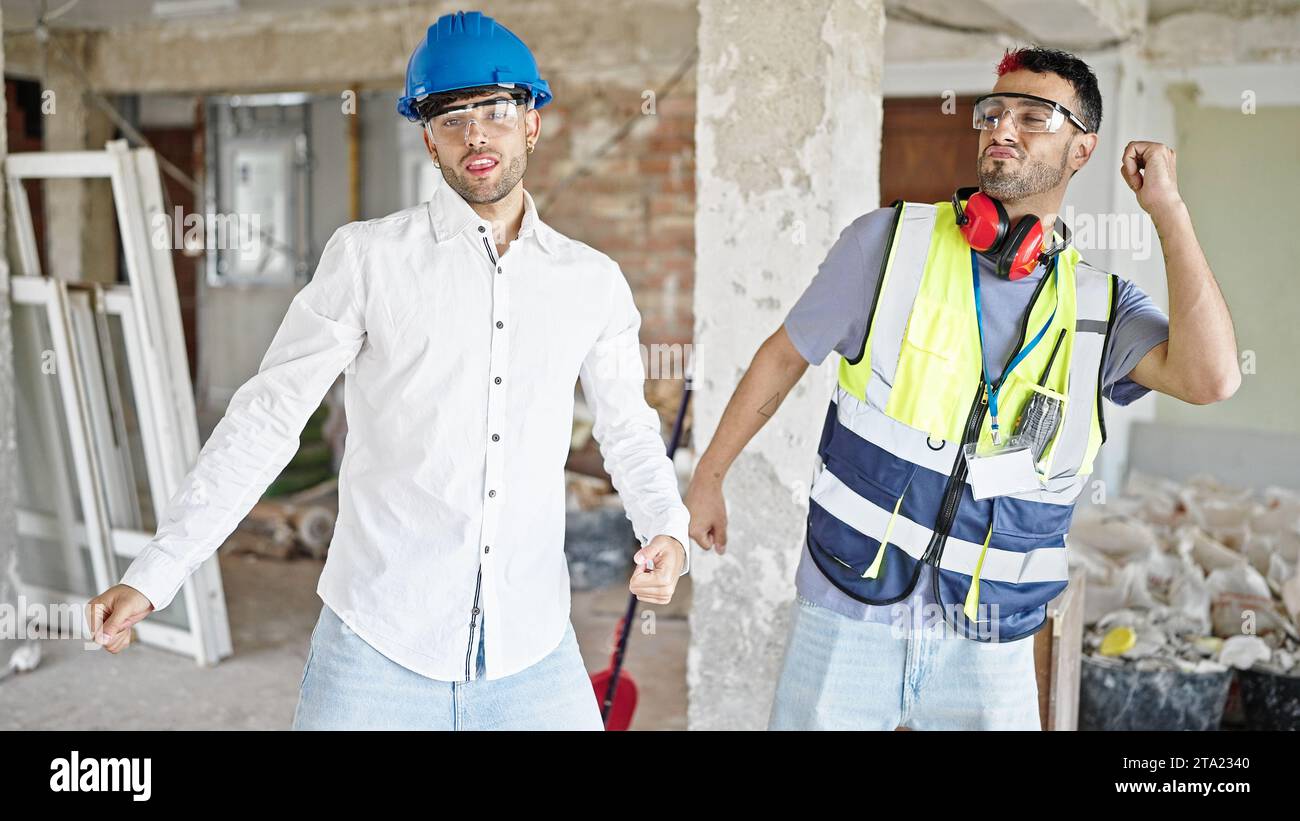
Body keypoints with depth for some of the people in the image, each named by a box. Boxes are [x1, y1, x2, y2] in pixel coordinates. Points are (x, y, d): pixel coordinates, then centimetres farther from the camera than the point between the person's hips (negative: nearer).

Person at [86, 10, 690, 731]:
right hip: (378, 649, -2)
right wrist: (153, 574, -6)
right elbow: (268, 417, -2)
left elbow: (627, 428, 15)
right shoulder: (367, 256, -2)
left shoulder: (593, 281, 5)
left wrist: (666, 529, -3)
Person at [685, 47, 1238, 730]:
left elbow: (1211, 378, -17)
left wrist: (1167, 208, -11)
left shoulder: (1102, 306, 0)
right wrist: (708, 476, 9)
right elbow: (784, 357, 4)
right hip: (850, 615, -1)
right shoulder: (891, 240, -4)